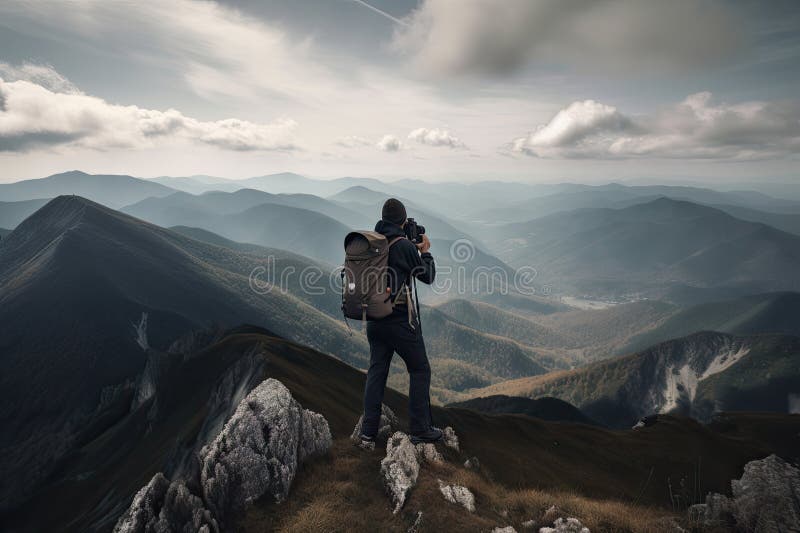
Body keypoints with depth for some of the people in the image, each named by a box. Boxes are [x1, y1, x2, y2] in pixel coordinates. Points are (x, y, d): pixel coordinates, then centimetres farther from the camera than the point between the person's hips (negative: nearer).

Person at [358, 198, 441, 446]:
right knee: (419, 370, 9)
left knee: (376, 370, 13)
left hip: (374, 318, 6)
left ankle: (368, 432, 16)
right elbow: (428, 276, -3)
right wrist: (425, 252, 12)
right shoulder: (404, 246, -13)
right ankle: (420, 429, 15)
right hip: (400, 319, -6)